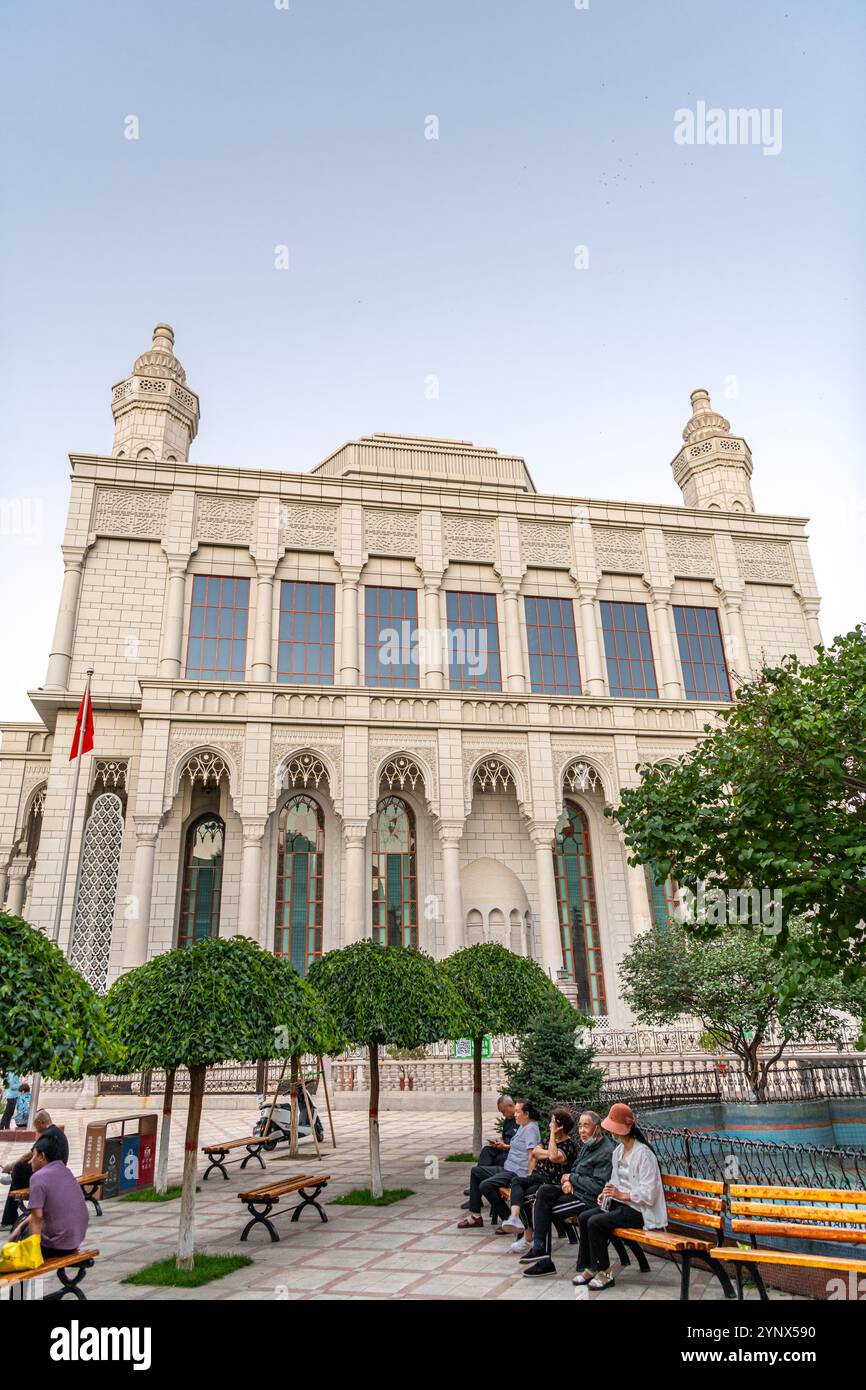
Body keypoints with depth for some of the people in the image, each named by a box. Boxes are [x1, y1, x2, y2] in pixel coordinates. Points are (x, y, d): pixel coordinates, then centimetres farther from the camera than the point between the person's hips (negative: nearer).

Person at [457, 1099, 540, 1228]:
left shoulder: (531, 1129, -16)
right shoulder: (522, 1126, 16)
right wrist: (506, 1146, 21)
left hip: (518, 1173, -11)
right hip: (507, 1169, 11)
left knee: (485, 1186, -25)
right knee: (475, 1171, 14)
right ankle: (475, 1215, 14)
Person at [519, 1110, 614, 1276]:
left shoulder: (606, 1153, -17)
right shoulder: (586, 1145, 14)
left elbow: (598, 1186, -23)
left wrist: (572, 1178, -13)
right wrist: (568, 1182, -3)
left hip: (589, 1199, -9)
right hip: (577, 1190, 9)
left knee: (545, 1211, -15)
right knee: (544, 1191, -12)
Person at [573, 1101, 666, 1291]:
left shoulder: (643, 1154, -19)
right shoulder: (618, 1150, 10)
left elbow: (648, 1194, -23)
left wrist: (623, 1195, -23)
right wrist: (607, 1192, 0)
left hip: (639, 1210, -9)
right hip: (621, 1203, 9)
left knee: (595, 1222, -22)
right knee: (584, 1217, -7)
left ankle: (604, 1273, -6)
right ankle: (588, 1268, 2)